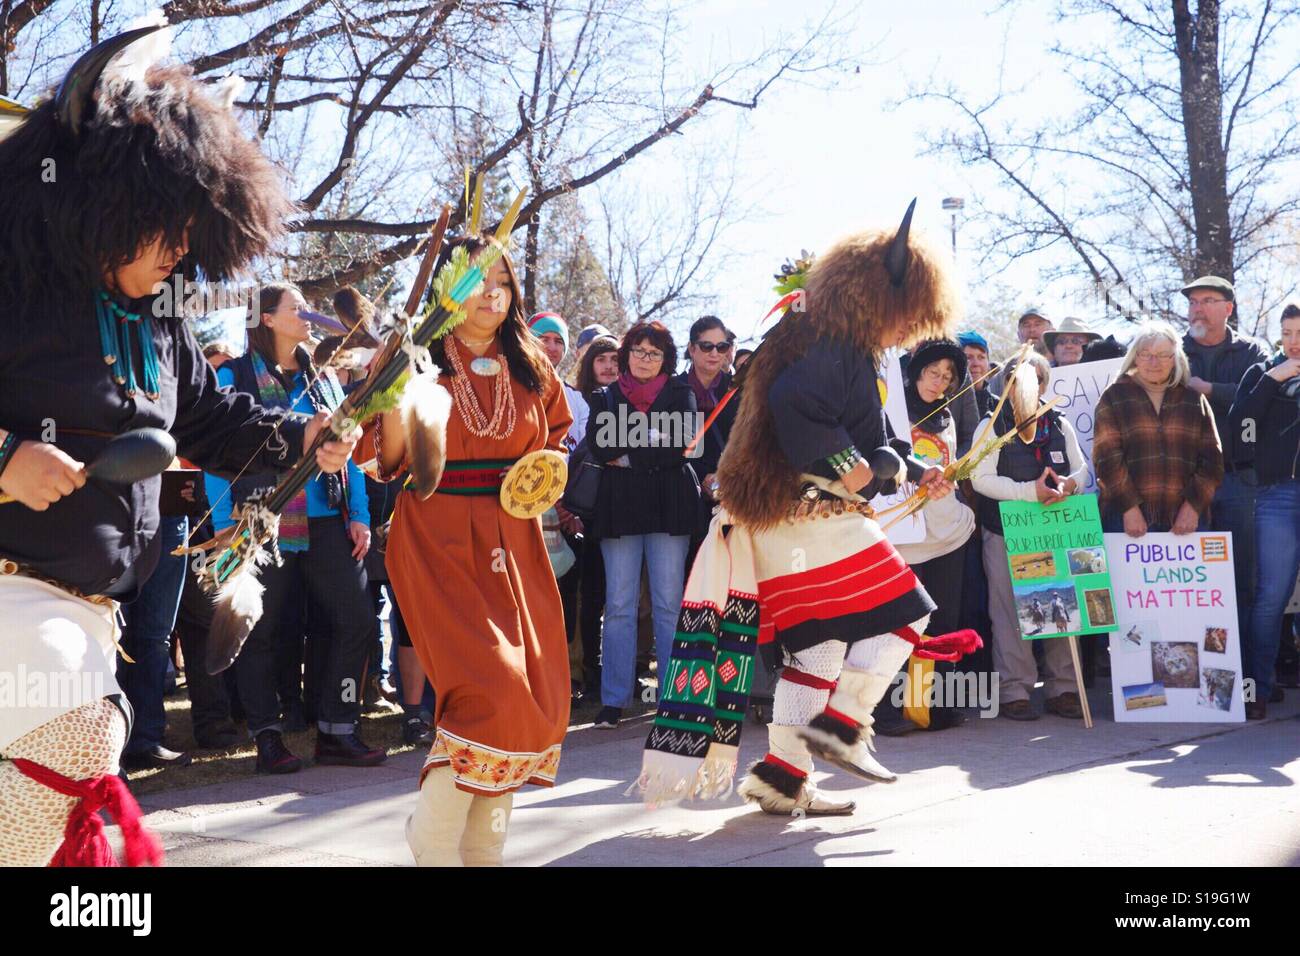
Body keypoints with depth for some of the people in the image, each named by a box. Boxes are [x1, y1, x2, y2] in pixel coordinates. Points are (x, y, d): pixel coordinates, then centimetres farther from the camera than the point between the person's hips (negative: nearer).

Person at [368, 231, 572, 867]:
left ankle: (482, 843, 17)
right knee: (490, 684, -17)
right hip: (440, 541, -5)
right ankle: (434, 839, 1)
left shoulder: (530, 368, 12)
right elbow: (390, 462, -4)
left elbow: (551, 447, 21)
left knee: (536, 693, 1)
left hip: (514, 541, 5)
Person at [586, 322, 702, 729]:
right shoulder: (607, 398, 14)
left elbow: (681, 445, -6)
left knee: (669, 604, -1)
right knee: (619, 605, 0)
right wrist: (652, 443, -8)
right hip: (619, 509, 1)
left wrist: (627, 455, -6)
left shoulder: (680, 394, 10)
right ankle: (614, 699, 3)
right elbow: (597, 445, -3)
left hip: (668, 508, -1)